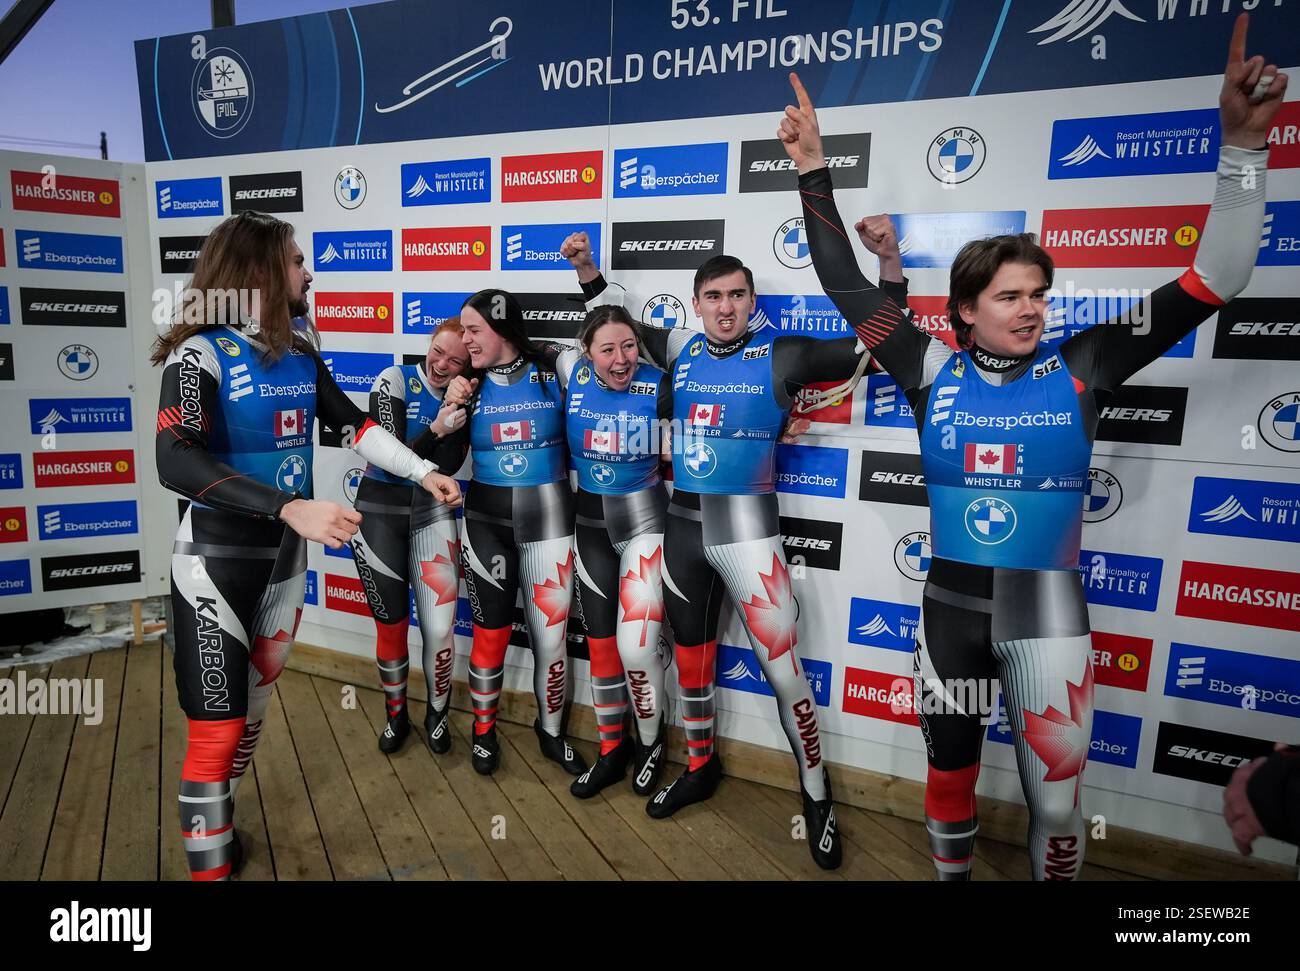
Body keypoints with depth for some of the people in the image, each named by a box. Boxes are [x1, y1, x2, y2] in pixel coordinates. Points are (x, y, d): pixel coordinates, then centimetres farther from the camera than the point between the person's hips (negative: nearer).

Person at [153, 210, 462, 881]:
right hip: (218, 558, -6)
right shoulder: (201, 353, -16)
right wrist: (293, 508, -39)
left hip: (285, 553, 6)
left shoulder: (301, 352, 4)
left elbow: (352, 423, 13)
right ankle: (208, 865, 18)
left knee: (252, 706, 17)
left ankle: (213, 824, 38)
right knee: (216, 728, 0)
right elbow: (176, 463, -30)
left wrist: (424, 472, 7)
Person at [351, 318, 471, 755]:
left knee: (440, 630, -4)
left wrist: (460, 410, -15)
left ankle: (437, 715, 23)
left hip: (433, 512, 2)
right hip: (381, 510, -1)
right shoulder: (395, 381, -12)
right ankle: (396, 715, 33)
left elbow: (446, 467, -4)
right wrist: (437, 430, -30)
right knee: (391, 625, 9)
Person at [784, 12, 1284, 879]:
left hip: (1048, 611, -1)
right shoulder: (934, 371, -6)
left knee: (1056, 799, 8)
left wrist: (1242, 143, -13)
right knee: (949, 771, 20)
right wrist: (814, 170, -4)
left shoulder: (1078, 371, -7)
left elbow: (1214, 283, -7)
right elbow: (845, 287, -4)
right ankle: (952, 872, 46)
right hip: (951, 605, 1)